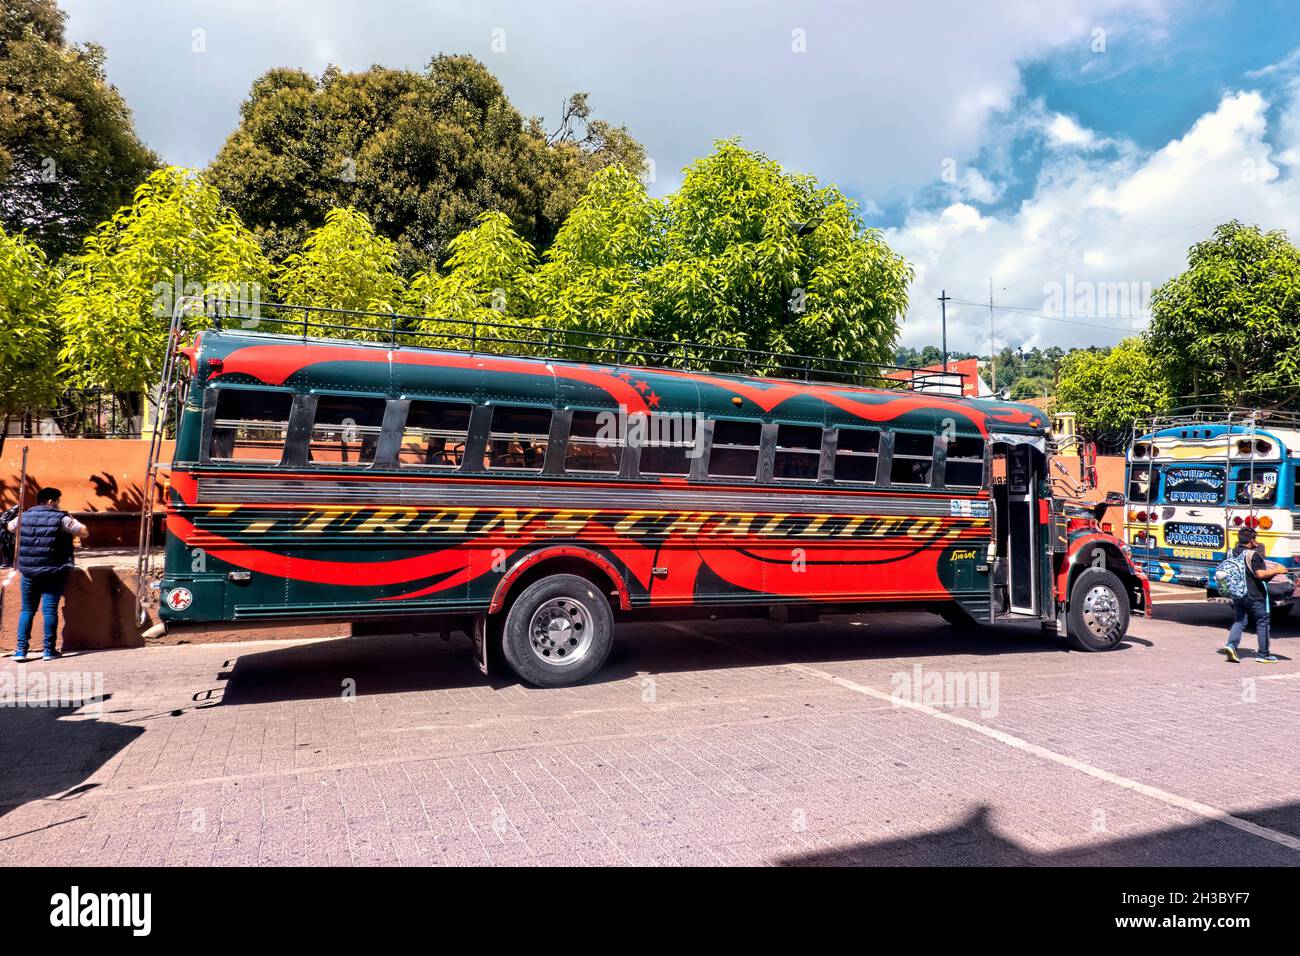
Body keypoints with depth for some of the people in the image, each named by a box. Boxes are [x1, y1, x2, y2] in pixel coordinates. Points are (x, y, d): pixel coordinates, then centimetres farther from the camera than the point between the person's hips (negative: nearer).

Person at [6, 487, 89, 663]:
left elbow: (10, 526, 27)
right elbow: (85, 533, -6)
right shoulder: (61, 518, -8)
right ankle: (49, 650, 4)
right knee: (50, 609, 0)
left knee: (27, 609, 12)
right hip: (54, 571, -4)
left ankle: (21, 650, 9)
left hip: (28, 571, 4)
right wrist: (72, 522, 10)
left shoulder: (24, 516, 6)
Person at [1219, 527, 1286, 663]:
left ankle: (1231, 645, -13)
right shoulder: (1253, 554, -16)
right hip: (1255, 596, -6)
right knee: (1262, 623, 8)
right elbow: (1260, 574, -23)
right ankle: (1263, 655, 13)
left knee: (1239, 621, 10)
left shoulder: (1233, 553, 6)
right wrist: (1277, 571, -11)